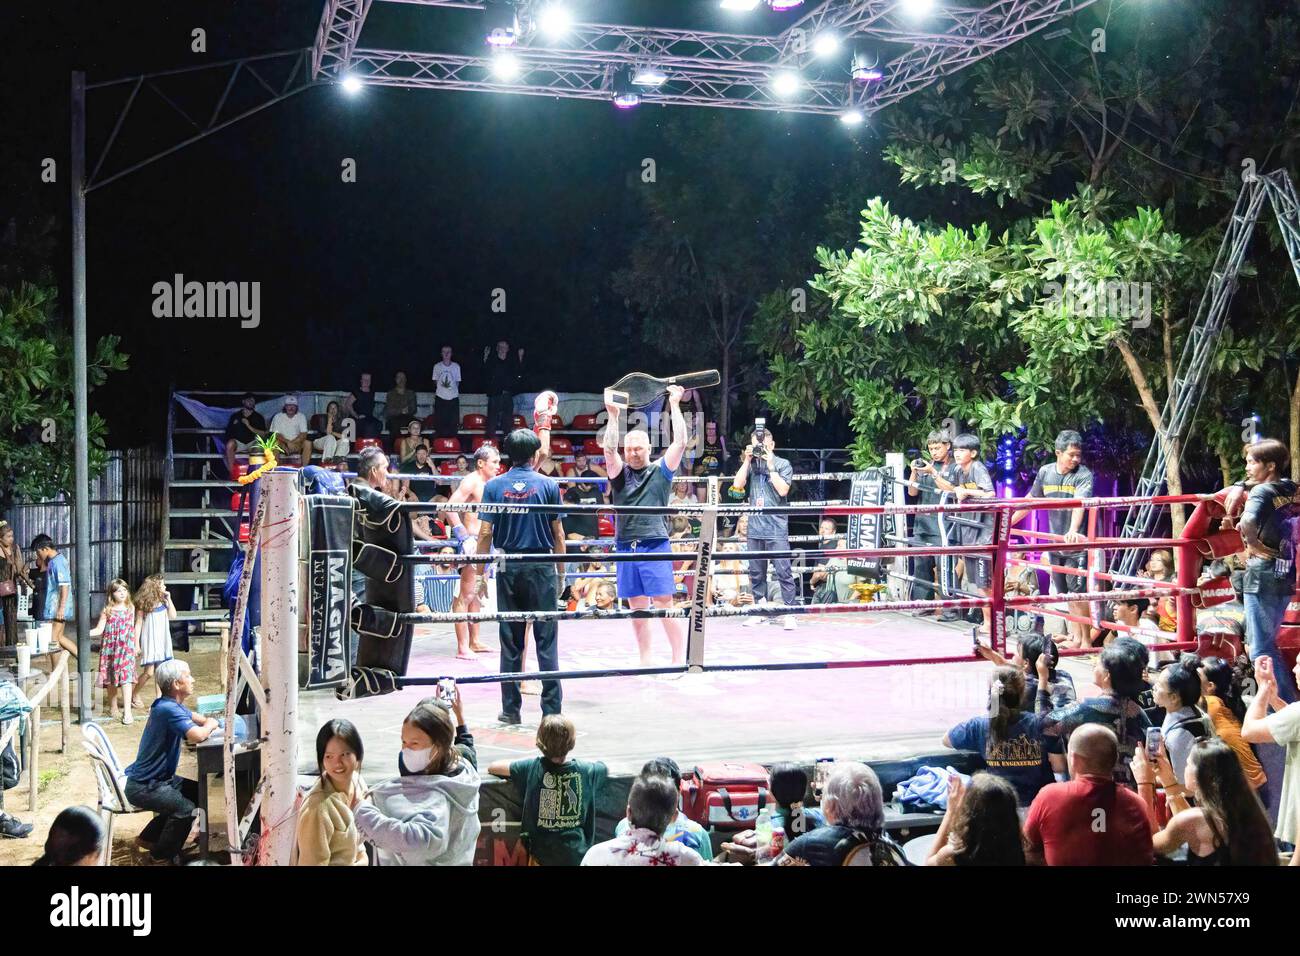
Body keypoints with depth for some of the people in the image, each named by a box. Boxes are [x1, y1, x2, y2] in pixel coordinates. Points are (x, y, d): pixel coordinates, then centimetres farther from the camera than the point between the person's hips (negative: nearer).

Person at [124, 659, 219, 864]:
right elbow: (197, 736, -38)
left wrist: (208, 723, -4)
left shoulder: (172, 704, 7)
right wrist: (210, 725, -14)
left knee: (198, 792, 17)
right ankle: (162, 855, 0)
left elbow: (196, 718, 22)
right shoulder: (168, 709, -26)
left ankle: (150, 837, 27)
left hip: (157, 778, 11)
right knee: (186, 808, -24)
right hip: (141, 787, -11)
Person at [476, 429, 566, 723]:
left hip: (508, 569, 2)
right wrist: (561, 571, 7)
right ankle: (551, 707, 2)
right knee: (546, 639, 2)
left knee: (510, 641, 8)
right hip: (541, 568, -1)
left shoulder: (494, 486, 1)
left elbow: (485, 533, -2)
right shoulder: (548, 485, -2)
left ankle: (511, 708, 11)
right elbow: (558, 535, -1)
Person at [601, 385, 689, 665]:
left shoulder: (661, 470, 5)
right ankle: (646, 661, 15)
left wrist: (675, 405, -4)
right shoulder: (620, 472, 10)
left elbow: (680, 442, -4)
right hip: (625, 546, 3)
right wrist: (613, 415, -11)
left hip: (655, 544, -3)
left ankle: (679, 659, -2)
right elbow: (608, 448, -6)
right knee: (637, 608, 8)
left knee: (664, 604, -6)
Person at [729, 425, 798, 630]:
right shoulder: (750, 465, 12)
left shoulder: (783, 465, 1)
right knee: (756, 572, 10)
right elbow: (738, 485, 0)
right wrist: (747, 460, -2)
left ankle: (789, 613, -8)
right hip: (754, 527, 5)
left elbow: (783, 490, -12)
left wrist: (770, 466, -10)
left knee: (783, 571, -9)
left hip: (776, 528, -5)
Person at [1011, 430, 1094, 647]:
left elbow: (1080, 504, -28)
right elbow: (1030, 500, 18)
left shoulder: (1084, 475, -11)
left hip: (1077, 544, -5)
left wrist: (1073, 530, -44)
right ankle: (1076, 637, 21)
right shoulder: (1045, 472, 5)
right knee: (1064, 593, 10)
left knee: (1077, 593, -8)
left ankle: (1086, 640, 1)